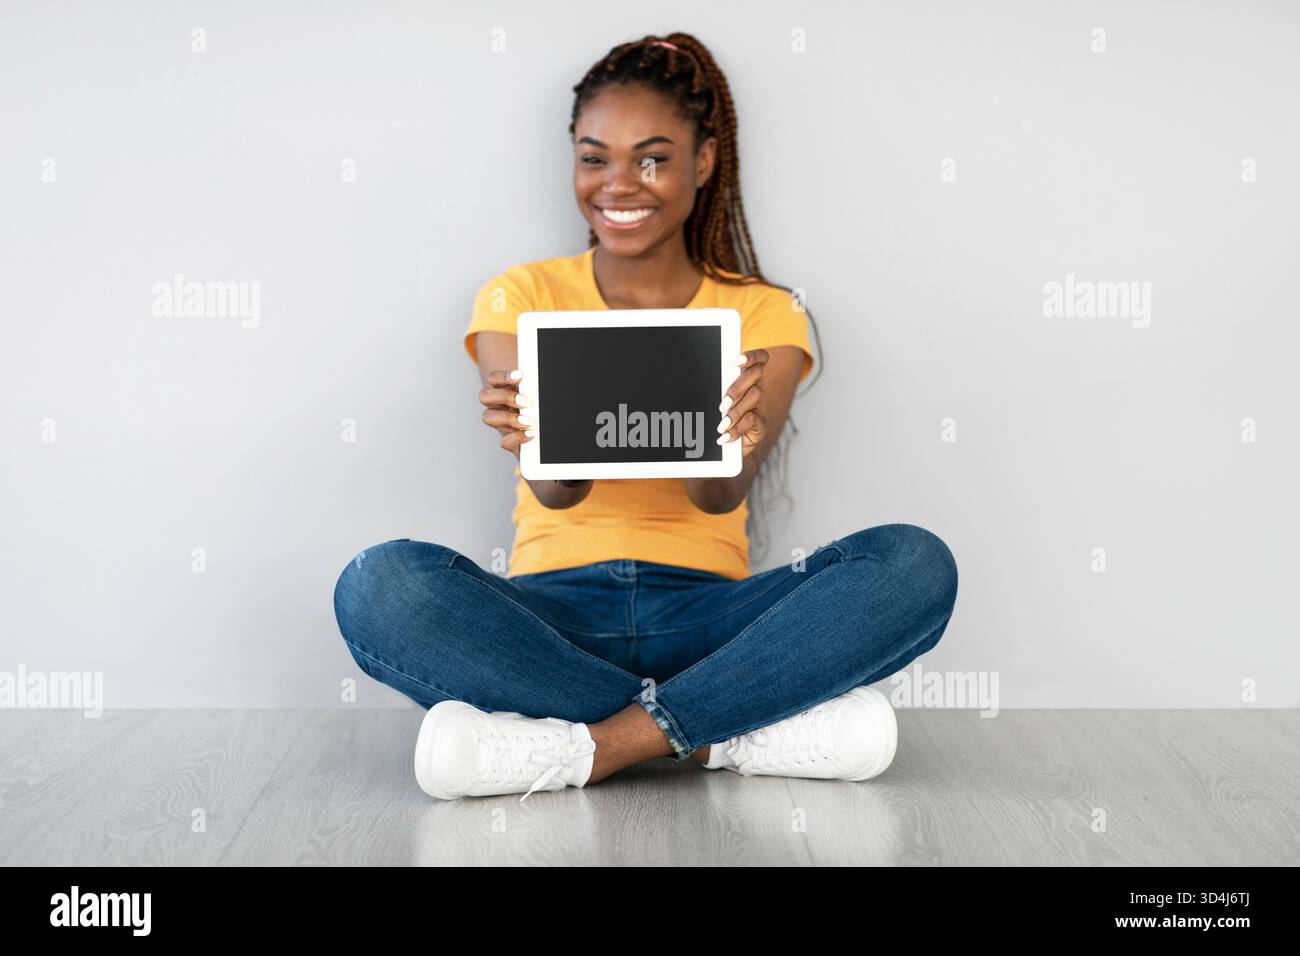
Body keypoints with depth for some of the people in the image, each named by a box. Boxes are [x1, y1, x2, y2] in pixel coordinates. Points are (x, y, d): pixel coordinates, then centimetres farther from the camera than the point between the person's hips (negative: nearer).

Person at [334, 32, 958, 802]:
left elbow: (722, 496, -9)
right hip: (551, 614, 0)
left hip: (702, 616, 1)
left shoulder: (765, 313, 9)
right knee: (381, 584, -30)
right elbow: (558, 493, -8)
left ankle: (594, 747, -24)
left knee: (916, 563, -25)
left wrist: (723, 445, -33)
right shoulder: (521, 298, 8)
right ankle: (733, 732, -24)